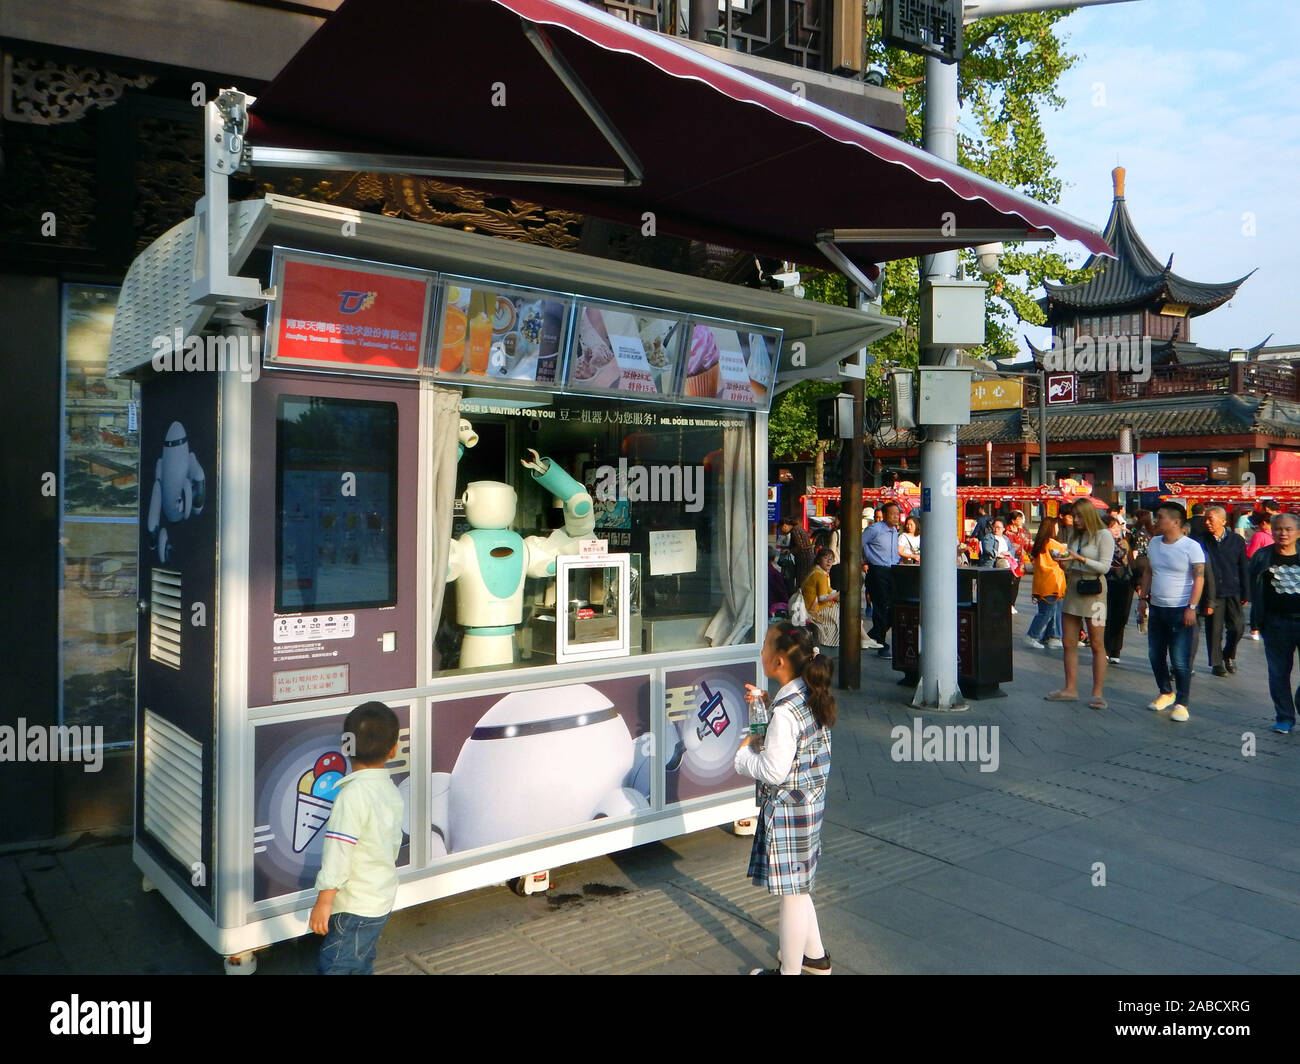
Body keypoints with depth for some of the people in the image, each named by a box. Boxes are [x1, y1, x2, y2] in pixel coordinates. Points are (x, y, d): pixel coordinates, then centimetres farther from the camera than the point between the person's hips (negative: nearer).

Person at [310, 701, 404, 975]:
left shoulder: (354, 793, -21)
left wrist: (323, 902, -16)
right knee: (361, 966, 22)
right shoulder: (391, 791, 4)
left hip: (355, 908, -8)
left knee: (333, 968, 1)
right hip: (383, 902, 8)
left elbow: (339, 851, -23)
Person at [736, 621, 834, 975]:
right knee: (797, 887, 25)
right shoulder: (811, 697, 2)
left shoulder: (785, 711, -26)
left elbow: (774, 771, -25)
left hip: (787, 809, -10)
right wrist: (767, 704, 10)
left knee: (791, 893, 6)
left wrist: (745, 751, -9)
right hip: (809, 803, 10)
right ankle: (815, 956, 39)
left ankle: (789, 970, 22)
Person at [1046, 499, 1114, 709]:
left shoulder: (1103, 535, -4)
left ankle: (1097, 693, 2)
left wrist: (1080, 559, -20)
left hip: (1093, 591, -7)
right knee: (1069, 644, 6)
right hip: (1072, 588, 7)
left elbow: (1105, 566, -11)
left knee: (1097, 645, -1)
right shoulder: (1074, 535, 14)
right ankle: (1070, 689, 13)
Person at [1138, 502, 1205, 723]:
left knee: (1180, 662, -4)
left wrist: (1192, 608, -17)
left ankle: (1181, 704, 6)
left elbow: (1199, 579, -12)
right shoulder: (1154, 543, 8)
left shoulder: (1191, 547, -11)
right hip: (1156, 608, 7)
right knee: (1155, 655, 14)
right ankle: (1166, 693, 32)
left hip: (1181, 611, -6)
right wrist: (1144, 597, 11)